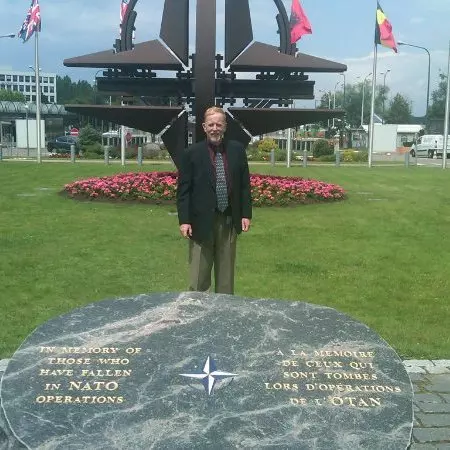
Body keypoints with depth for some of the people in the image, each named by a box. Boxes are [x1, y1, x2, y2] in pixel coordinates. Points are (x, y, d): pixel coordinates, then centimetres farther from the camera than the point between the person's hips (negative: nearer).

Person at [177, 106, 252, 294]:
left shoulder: (237, 150, 5)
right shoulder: (192, 153, -3)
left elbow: (245, 185, 9)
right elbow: (183, 190, -3)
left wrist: (246, 214, 3)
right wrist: (184, 220, -9)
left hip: (229, 221, 3)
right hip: (202, 221, -3)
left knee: (226, 275, 12)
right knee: (198, 280, 3)